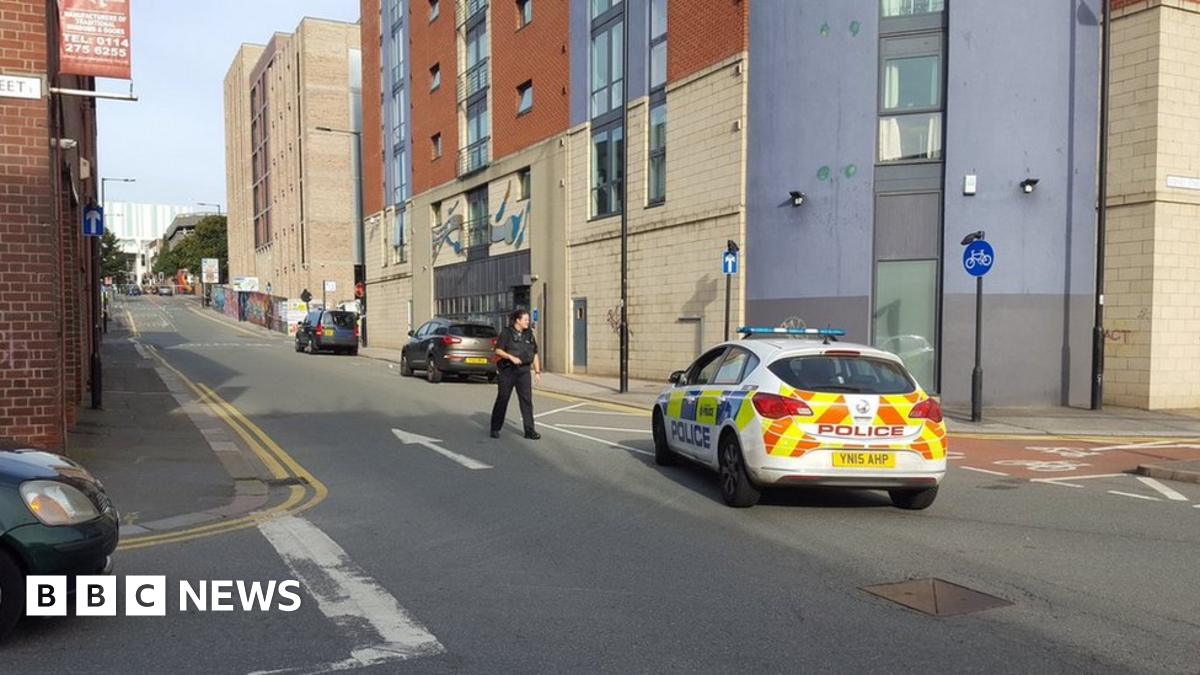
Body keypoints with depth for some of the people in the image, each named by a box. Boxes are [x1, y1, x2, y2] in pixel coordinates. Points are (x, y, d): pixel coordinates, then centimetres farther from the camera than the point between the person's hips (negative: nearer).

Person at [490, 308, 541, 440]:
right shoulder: (506, 333, -5)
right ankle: (495, 429, 18)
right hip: (507, 370, -3)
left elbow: (534, 354, 12)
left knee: (526, 399, -5)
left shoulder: (529, 334, 9)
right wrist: (511, 357, -25)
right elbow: (498, 350, -9)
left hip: (523, 371, 4)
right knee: (502, 398, 4)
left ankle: (529, 431, -4)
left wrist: (537, 372, 6)